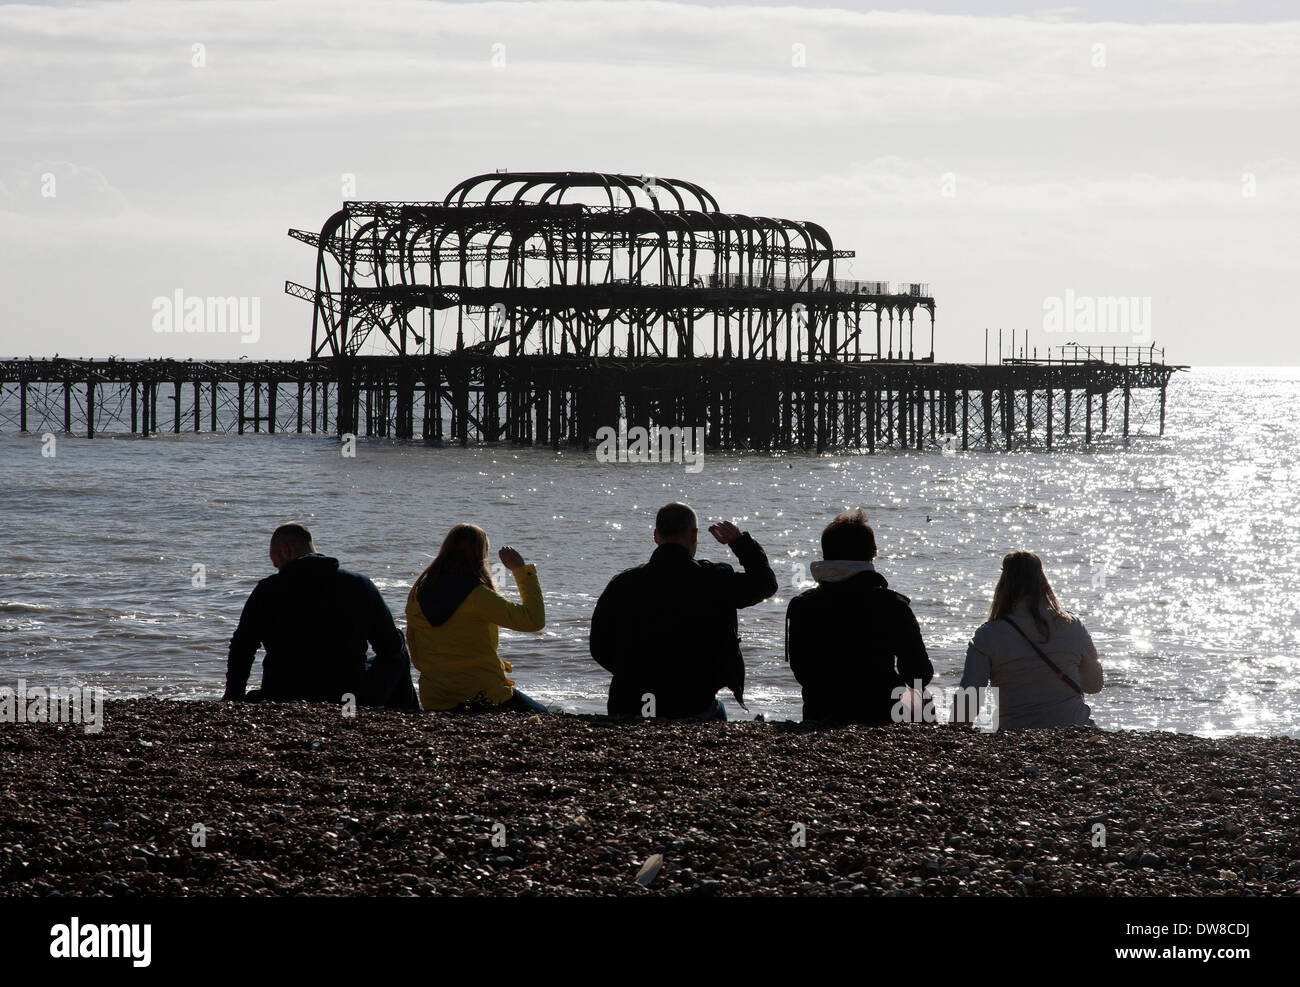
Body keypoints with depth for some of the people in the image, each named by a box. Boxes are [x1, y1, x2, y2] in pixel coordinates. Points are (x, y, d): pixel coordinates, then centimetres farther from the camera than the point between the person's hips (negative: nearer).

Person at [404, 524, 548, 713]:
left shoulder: (417, 593, 5)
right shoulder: (476, 595, -14)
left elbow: (415, 655, 13)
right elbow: (534, 620, -14)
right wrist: (522, 570, -5)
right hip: (484, 696, -6)